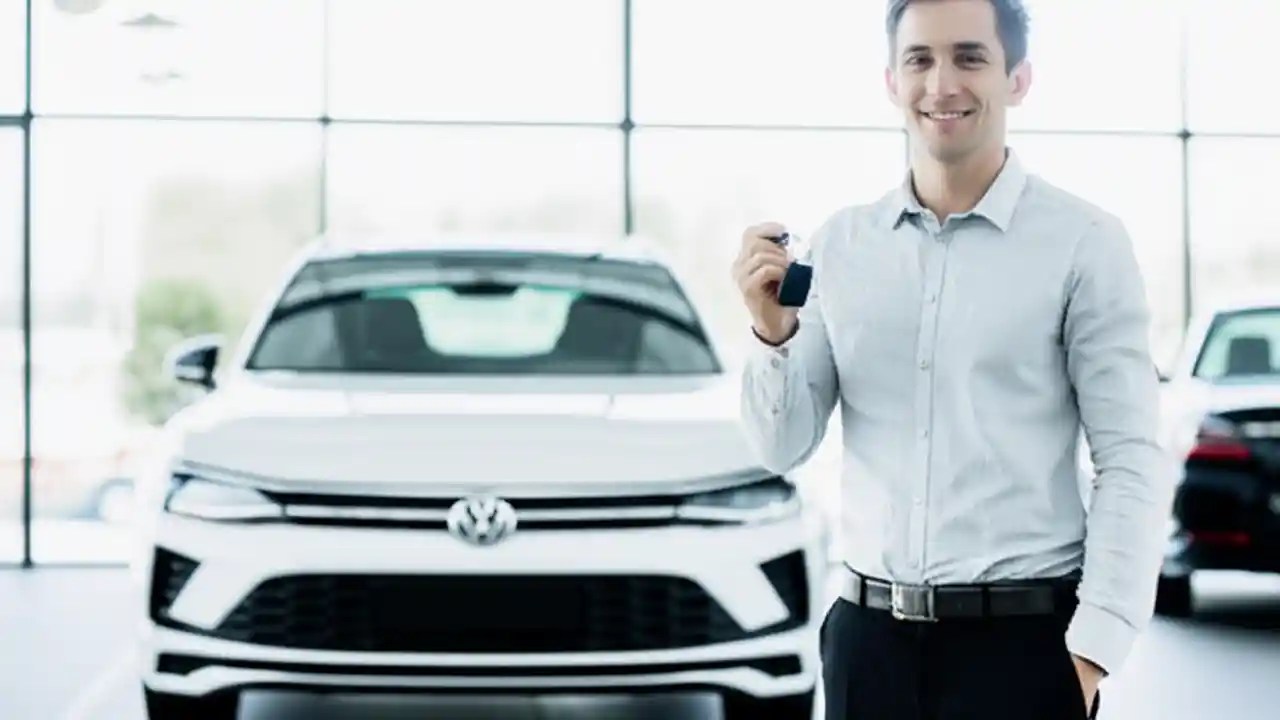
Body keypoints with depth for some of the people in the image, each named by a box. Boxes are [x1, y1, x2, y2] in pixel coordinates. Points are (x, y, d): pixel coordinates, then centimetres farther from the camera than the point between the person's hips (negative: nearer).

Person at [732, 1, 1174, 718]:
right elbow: (786, 449, 7)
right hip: (867, 634, 3)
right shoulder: (840, 242, 6)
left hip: (1023, 638, -3)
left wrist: (1095, 646, -14)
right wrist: (773, 333, -10)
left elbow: (1132, 460, -8)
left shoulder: (1084, 241, -6)